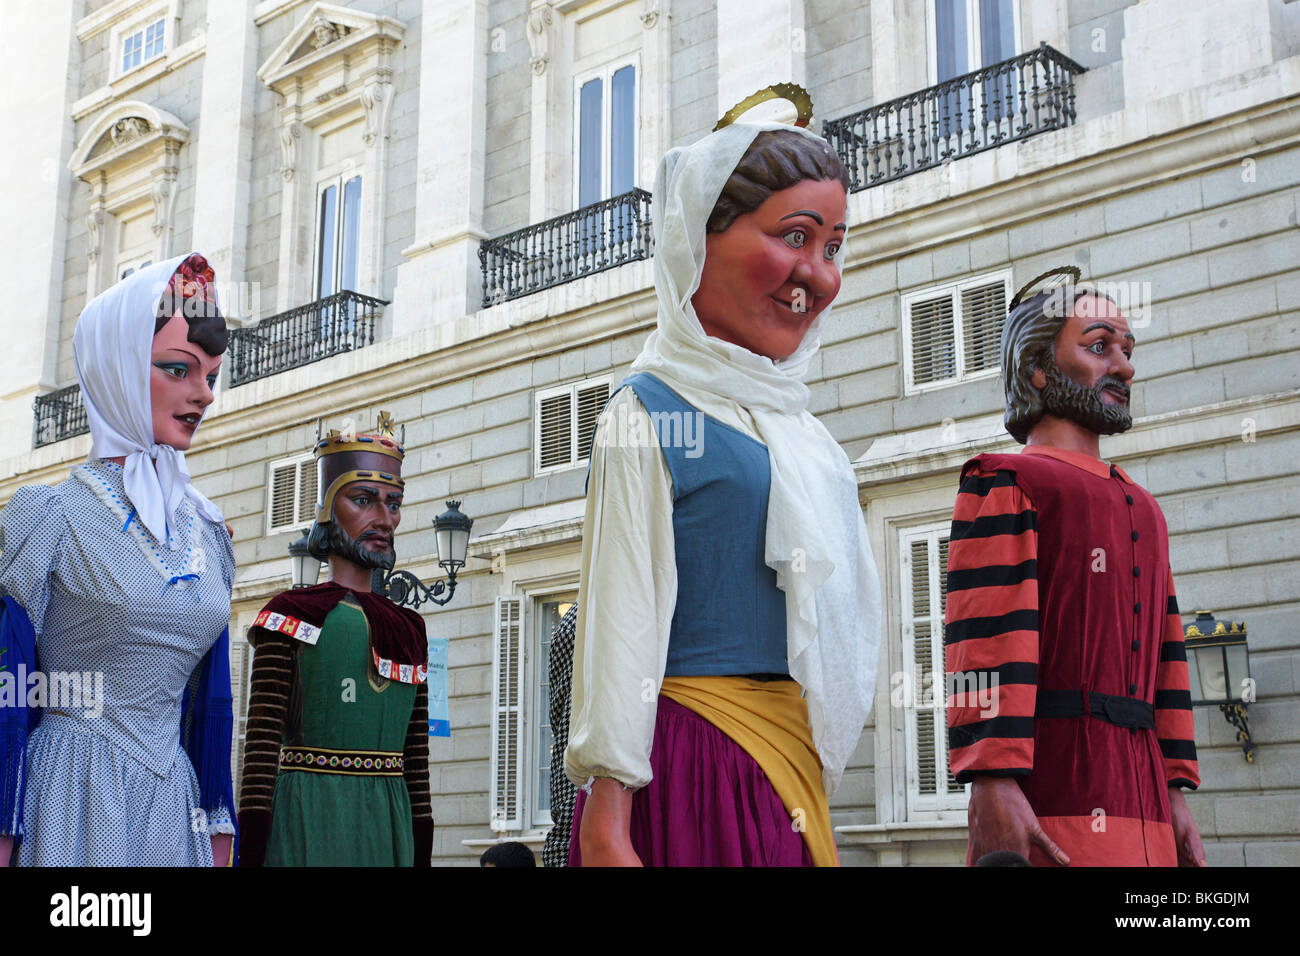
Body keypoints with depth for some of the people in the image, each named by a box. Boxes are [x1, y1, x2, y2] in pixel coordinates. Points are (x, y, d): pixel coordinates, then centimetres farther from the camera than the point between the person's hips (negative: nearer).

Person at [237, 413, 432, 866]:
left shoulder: (408, 627, 12)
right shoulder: (291, 615, -3)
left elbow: (417, 752, 12)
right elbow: (262, 739, -9)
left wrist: (422, 852, 9)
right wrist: (251, 850, -14)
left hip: (389, 826, 5)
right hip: (308, 820, -5)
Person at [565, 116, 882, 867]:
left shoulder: (799, 430, 14)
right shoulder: (651, 416, -8)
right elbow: (620, 619, -13)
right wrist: (606, 819, -17)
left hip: (791, 776, 7)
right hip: (692, 762, -7)